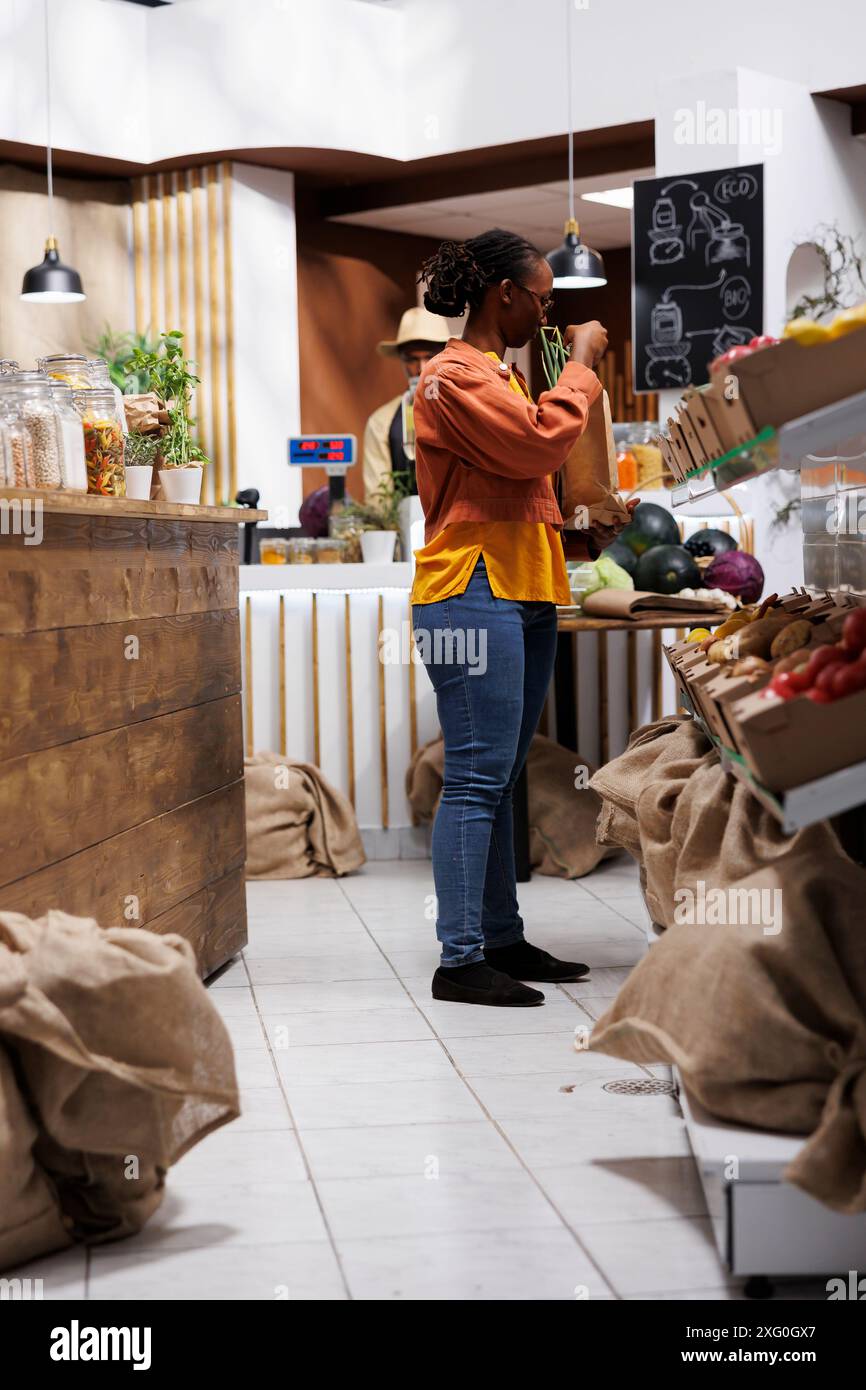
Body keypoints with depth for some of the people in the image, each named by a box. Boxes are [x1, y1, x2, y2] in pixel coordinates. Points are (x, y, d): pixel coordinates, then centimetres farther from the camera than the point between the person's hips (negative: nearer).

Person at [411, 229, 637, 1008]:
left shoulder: (500, 374, 23)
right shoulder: (454, 376, -9)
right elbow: (540, 443, -20)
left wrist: (581, 534, 13)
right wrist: (582, 361, -7)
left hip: (524, 595, 10)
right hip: (474, 593, -10)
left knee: (501, 780, 11)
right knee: (477, 779, -10)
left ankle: (503, 939, 16)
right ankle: (460, 959, -7)